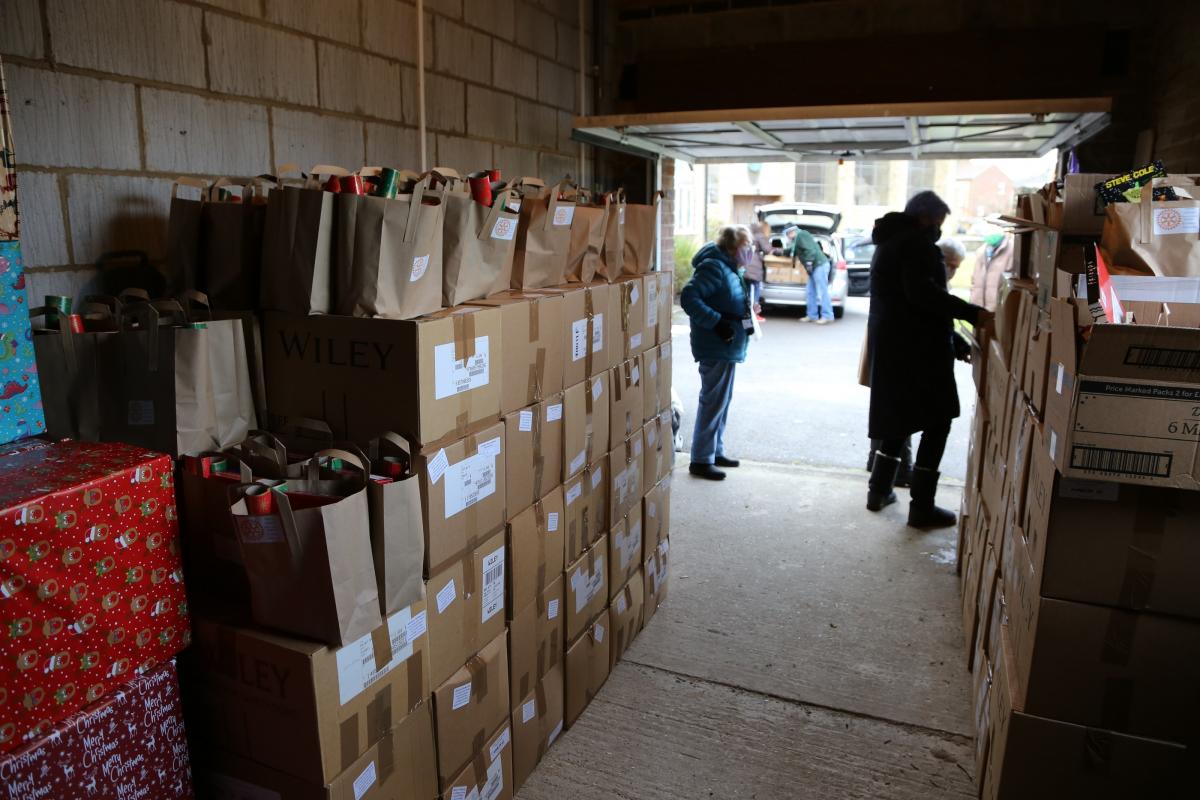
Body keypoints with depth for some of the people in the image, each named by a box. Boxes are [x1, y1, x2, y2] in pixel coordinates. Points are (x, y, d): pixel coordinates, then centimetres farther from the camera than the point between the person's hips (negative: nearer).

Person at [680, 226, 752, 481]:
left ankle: (715, 451, 29)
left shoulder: (730, 268, 12)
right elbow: (688, 297, -28)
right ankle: (701, 460, 3)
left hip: (727, 348, 10)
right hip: (715, 348, -10)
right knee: (713, 402, -5)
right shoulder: (714, 267, -18)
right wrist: (716, 322, -29)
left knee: (722, 401, 17)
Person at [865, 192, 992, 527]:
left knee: (898, 416, 19)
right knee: (937, 422, -2)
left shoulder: (890, 241, 19)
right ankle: (921, 507, 0)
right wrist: (973, 313, -29)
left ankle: (879, 490, 24)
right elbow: (922, 292, -27)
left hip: (891, 343, 10)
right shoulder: (916, 242, -12)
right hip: (916, 347, -10)